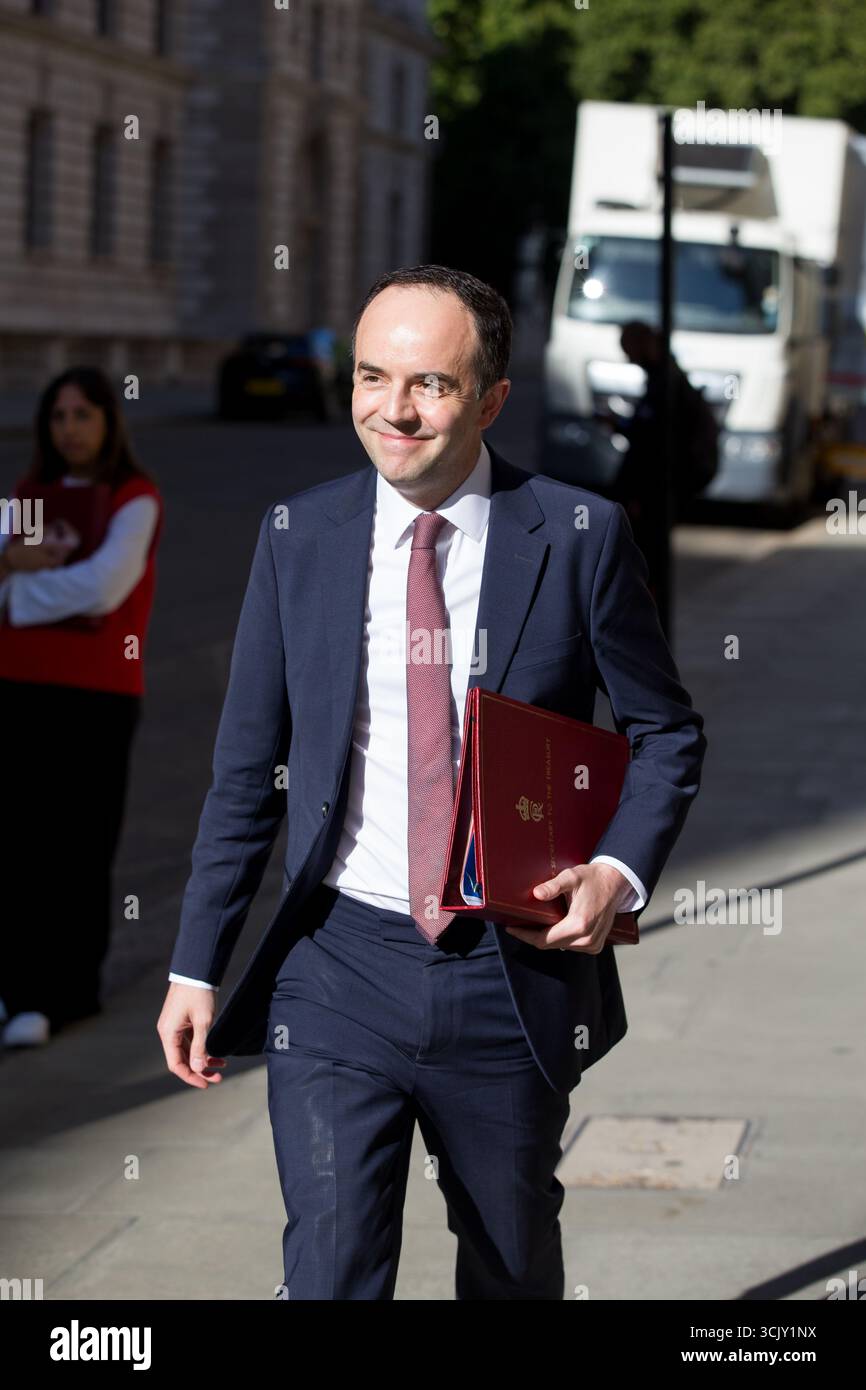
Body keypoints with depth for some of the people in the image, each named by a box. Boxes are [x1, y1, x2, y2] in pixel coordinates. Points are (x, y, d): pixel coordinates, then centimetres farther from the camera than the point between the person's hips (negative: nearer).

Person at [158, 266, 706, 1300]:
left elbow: (664, 732, 5)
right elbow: (247, 768, 6)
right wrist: (196, 966, 2)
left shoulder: (579, 536, -5)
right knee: (329, 1272, -8)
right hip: (339, 972, 0)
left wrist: (621, 869, -13)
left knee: (513, 1268, 17)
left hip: (515, 973, 0)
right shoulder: (299, 536, 1)